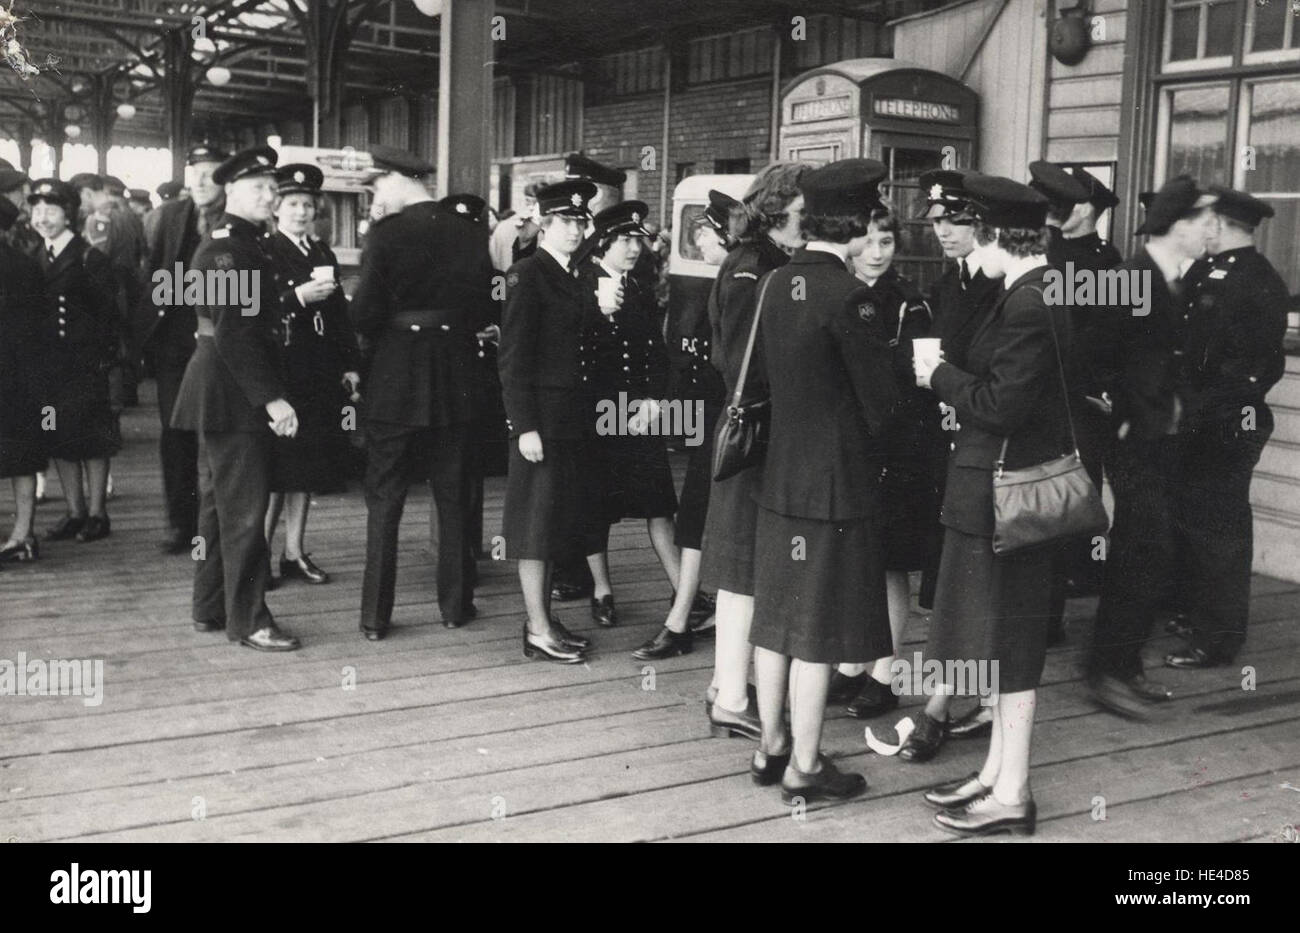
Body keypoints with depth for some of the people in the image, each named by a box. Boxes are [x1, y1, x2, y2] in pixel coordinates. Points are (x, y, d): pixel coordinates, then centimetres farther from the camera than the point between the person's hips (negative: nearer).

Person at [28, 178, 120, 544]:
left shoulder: (90, 257, -6)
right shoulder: (34, 258, 11)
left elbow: (106, 311, -8)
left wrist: (103, 358, -13)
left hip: (85, 363, -6)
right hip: (48, 361, 6)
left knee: (93, 438, 0)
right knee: (59, 439, 9)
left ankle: (97, 513, 8)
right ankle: (75, 511, 18)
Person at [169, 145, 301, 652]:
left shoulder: (238, 243, 15)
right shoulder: (227, 246, -16)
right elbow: (234, 333, -23)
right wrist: (271, 397, -24)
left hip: (222, 391, 11)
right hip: (232, 392, -11)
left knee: (219, 501, 16)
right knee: (244, 507, -5)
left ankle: (210, 609, 26)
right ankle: (248, 620, 2)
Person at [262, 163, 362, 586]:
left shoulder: (323, 254, 15)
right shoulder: (262, 252, -3)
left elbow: (339, 312, 15)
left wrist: (350, 366, 8)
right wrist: (298, 297, -26)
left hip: (319, 377, 6)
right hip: (279, 371, -6)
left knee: (306, 466, 9)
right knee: (276, 466, -4)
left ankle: (294, 552, 16)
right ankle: (260, 552, 4)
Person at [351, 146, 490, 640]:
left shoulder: (386, 234, -12)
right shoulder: (468, 236, 0)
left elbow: (365, 312, -13)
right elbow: (483, 311, 3)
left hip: (394, 379, -3)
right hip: (454, 381, 3)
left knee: (384, 499, 6)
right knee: (452, 496, 14)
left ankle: (376, 615, 9)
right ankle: (455, 603, 21)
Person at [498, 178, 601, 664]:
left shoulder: (570, 278, 14)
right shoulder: (526, 274, -11)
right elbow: (513, 357, -16)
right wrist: (525, 426, -19)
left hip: (568, 413, 9)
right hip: (540, 413, -9)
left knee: (556, 518, 14)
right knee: (536, 519, -2)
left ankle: (544, 617, 24)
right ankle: (537, 631, 5)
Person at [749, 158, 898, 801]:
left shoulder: (775, 283, 4)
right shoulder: (847, 296, -18)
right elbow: (880, 402, -14)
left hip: (779, 477, 7)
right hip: (836, 485, -7)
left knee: (776, 620, 15)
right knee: (818, 633, 2)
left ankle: (771, 747, 28)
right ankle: (804, 770, 13)